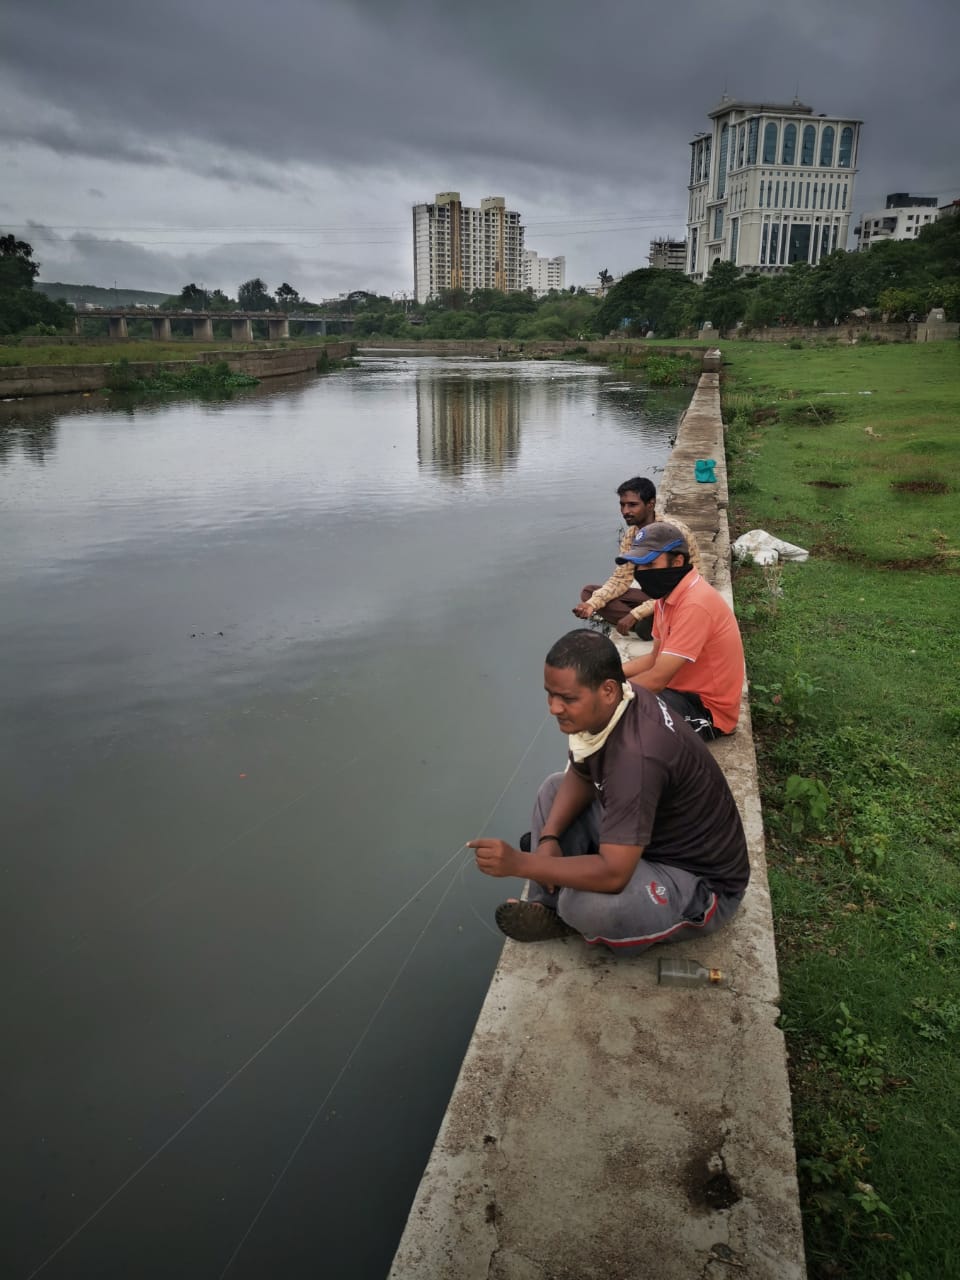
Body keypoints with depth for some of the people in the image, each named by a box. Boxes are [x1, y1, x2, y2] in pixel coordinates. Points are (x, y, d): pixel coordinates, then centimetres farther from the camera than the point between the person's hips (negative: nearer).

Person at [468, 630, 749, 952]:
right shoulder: (612, 706, -10)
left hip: (703, 881, -9)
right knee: (555, 787, 9)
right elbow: (580, 777, 8)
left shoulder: (636, 754, -37)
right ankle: (549, 908, 5)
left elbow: (613, 874, -39)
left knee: (586, 905, -35)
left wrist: (518, 863, -35)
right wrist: (549, 837, -8)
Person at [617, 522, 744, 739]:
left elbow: (656, 680, -29)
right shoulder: (668, 594, 2)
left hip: (708, 710, -9)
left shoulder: (695, 604, -28)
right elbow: (656, 657, 11)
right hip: (685, 692, 9)